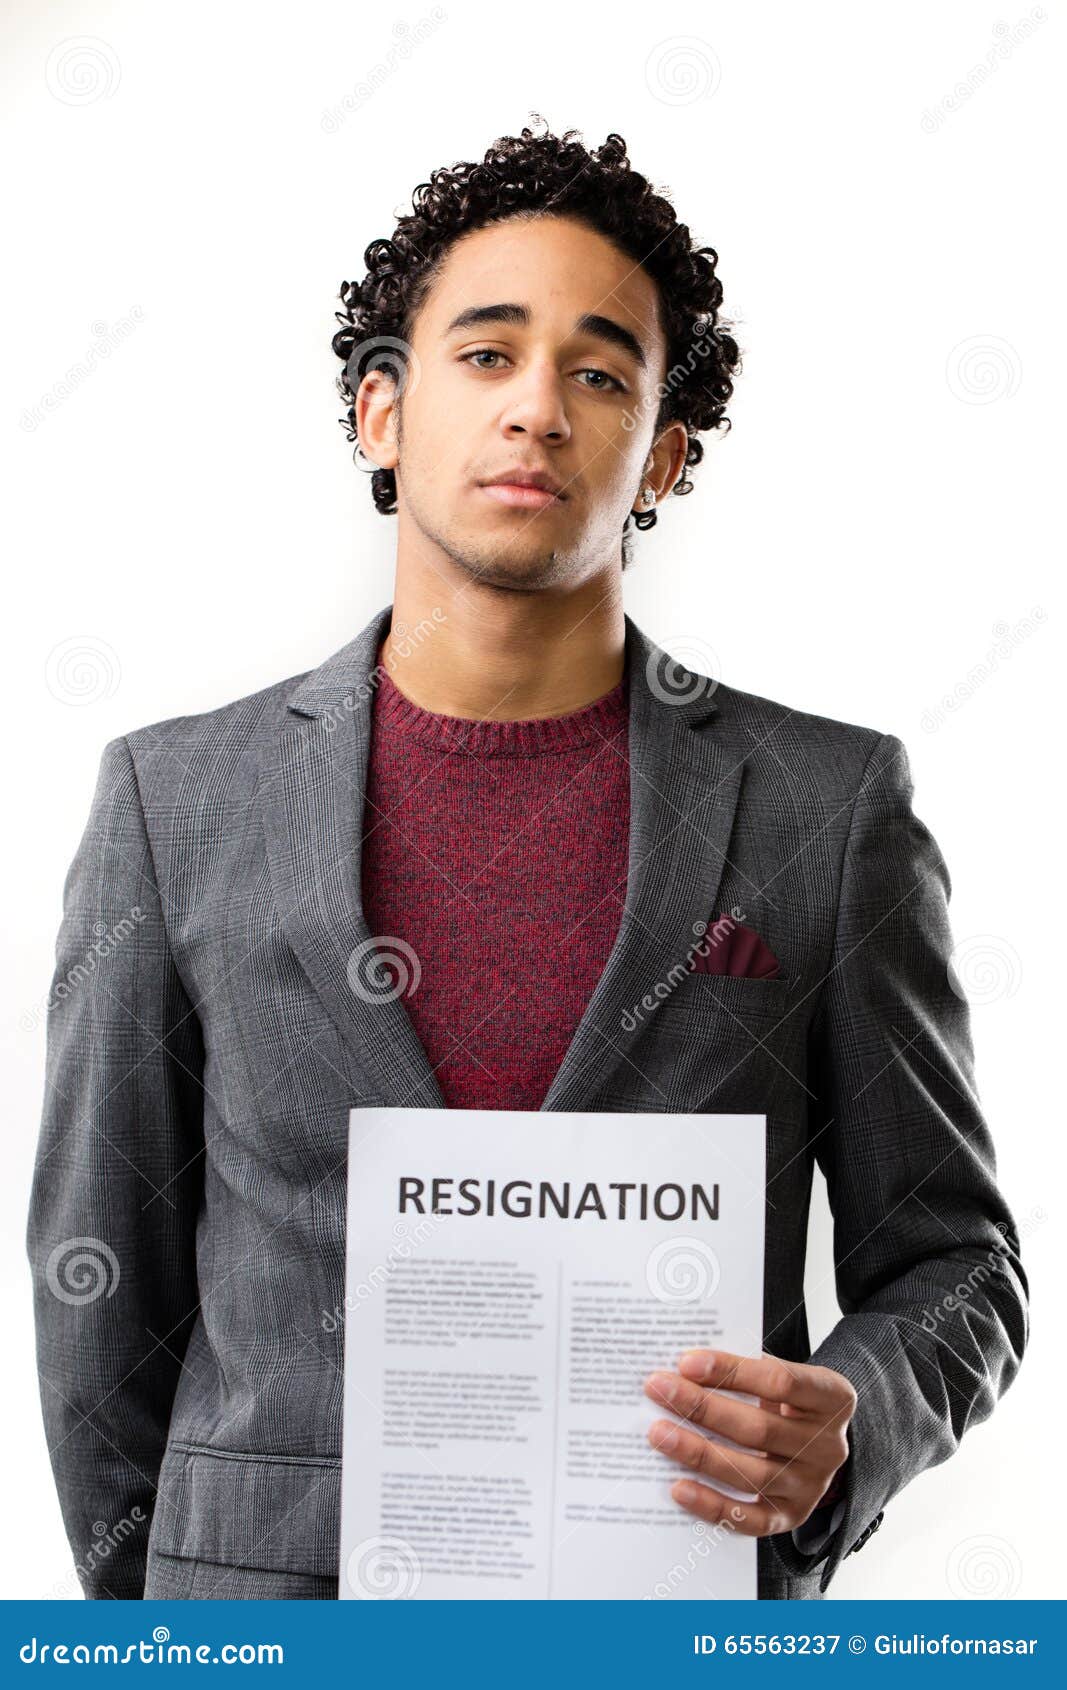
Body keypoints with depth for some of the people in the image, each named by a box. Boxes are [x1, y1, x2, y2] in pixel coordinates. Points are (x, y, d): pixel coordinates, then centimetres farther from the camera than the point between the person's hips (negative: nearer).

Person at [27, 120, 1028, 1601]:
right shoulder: (179, 798, -1)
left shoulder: (835, 802, -2)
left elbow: (950, 1258, 3)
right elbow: (104, 1276, 5)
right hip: (270, 1591, 0)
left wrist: (841, 1429, -17)